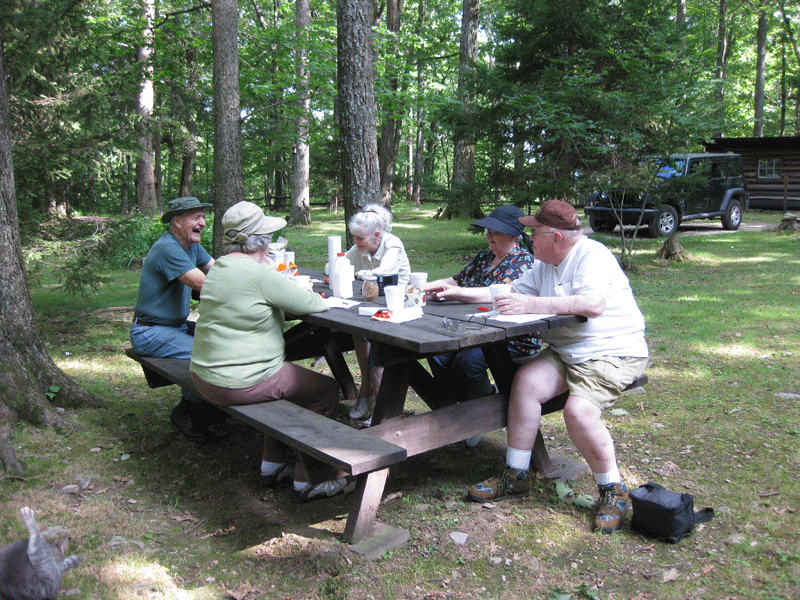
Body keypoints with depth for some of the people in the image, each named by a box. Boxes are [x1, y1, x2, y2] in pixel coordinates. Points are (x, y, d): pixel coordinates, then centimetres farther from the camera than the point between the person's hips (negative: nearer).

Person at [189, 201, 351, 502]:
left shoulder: (219, 267, 9)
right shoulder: (259, 274, -20)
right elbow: (316, 304, -15)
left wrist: (290, 288, 10)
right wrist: (310, 294, 6)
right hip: (240, 383, -10)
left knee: (287, 377, 31)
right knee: (326, 391, 5)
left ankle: (272, 466, 34)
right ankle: (308, 482, 13)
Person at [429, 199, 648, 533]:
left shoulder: (592, 255, -14)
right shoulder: (545, 265, 15)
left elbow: (593, 305, -30)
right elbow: (510, 293, 24)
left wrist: (534, 305, -30)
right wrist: (461, 293, 18)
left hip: (613, 354, -8)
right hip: (566, 352, 8)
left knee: (579, 409, -30)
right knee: (526, 380, -17)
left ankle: (613, 492, -6)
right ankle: (515, 476, -8)